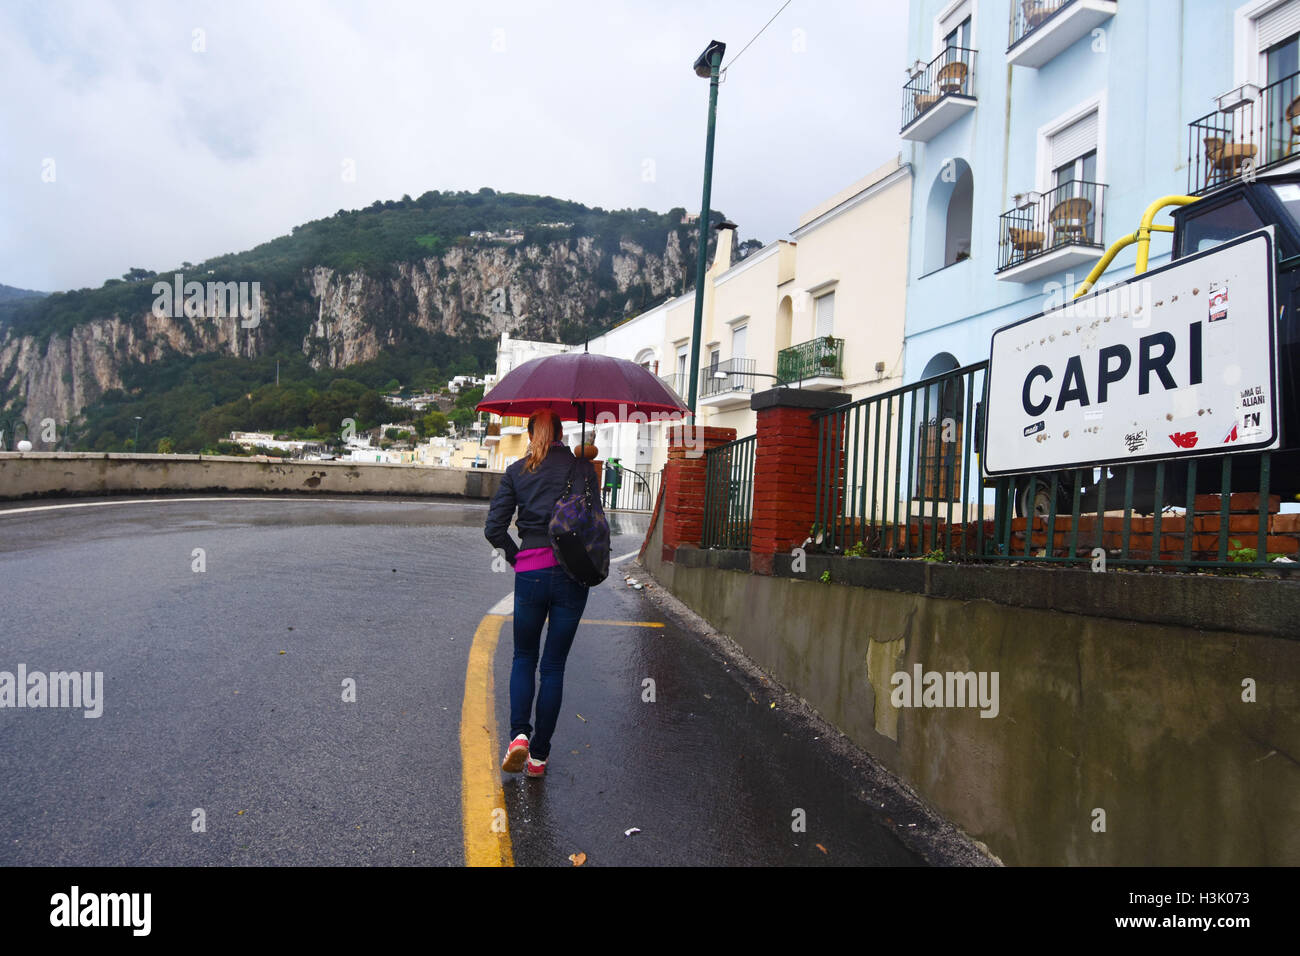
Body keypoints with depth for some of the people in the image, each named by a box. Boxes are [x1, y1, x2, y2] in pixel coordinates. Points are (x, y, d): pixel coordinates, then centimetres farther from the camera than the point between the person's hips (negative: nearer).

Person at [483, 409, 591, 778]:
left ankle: (519, 733, -1)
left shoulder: (517, 471, 3)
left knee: (524, 657, 18)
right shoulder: (582, 467, 2)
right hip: (572, 573, 0)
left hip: (530, 574, 0)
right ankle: (539, 754, 14)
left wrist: (515, 555, 11)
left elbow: (493, 528, -2)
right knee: (554, 665, 10)